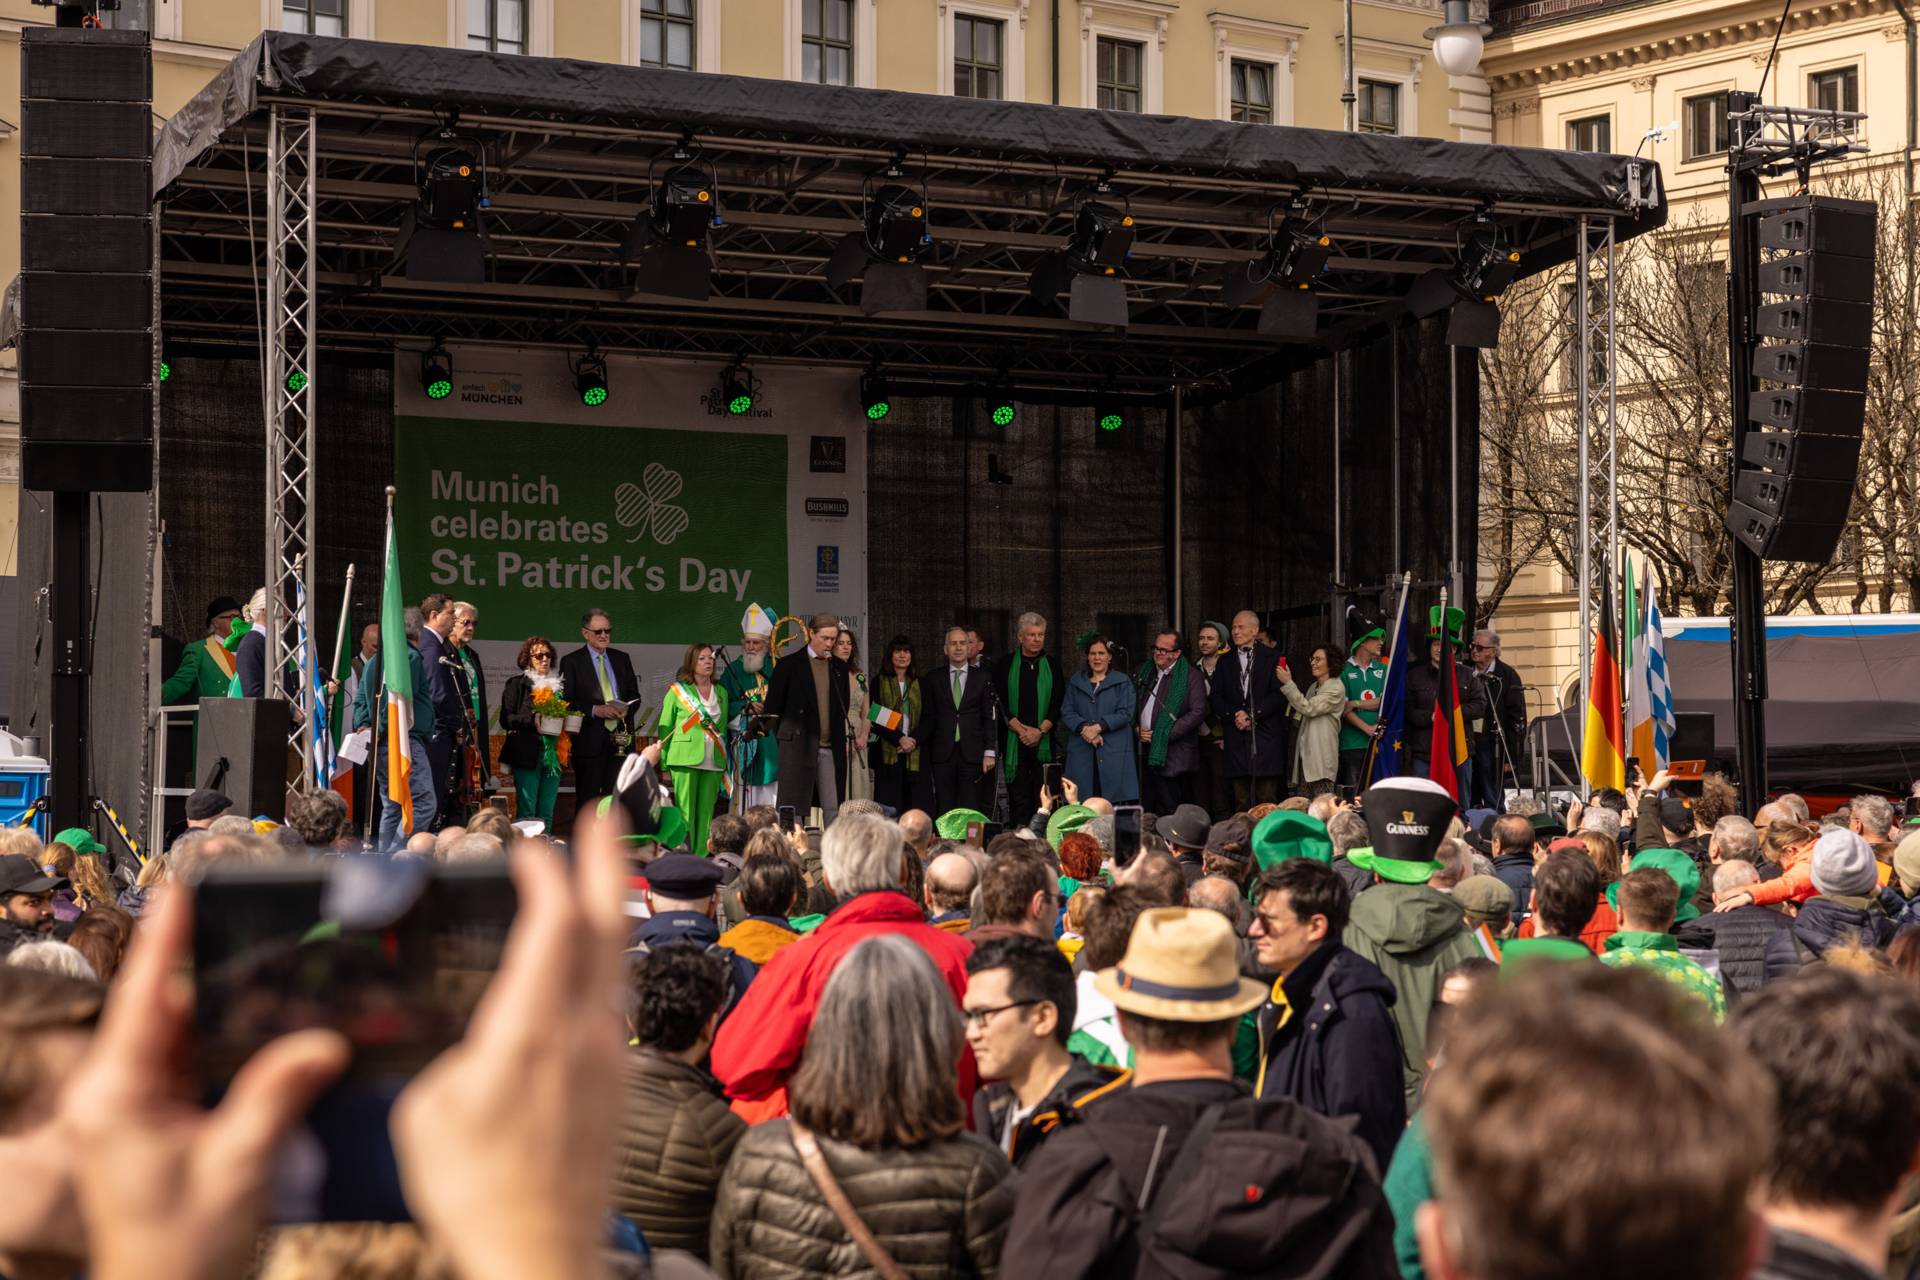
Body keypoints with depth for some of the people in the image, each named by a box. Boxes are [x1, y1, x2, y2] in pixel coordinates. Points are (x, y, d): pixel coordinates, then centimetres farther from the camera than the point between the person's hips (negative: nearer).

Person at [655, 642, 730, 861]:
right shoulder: (677, 691, 4)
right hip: (685, 759, -4)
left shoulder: (721, 693, 16)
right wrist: (665, 762, -1)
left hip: (713, 762, 4)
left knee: (706, 812, 2)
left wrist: (724, 762, 12)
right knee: (685, 812, -8)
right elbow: (664, 727, 4)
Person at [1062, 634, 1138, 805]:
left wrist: (1098, 727, -13)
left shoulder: (1122, 683, 8)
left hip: (1114, 752, -2)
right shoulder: (1076, 682, 16)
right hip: (1082, 753, 2)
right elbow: (1066, 712, 8)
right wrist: (1084, 728, -11)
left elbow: (1125, 714, -3)